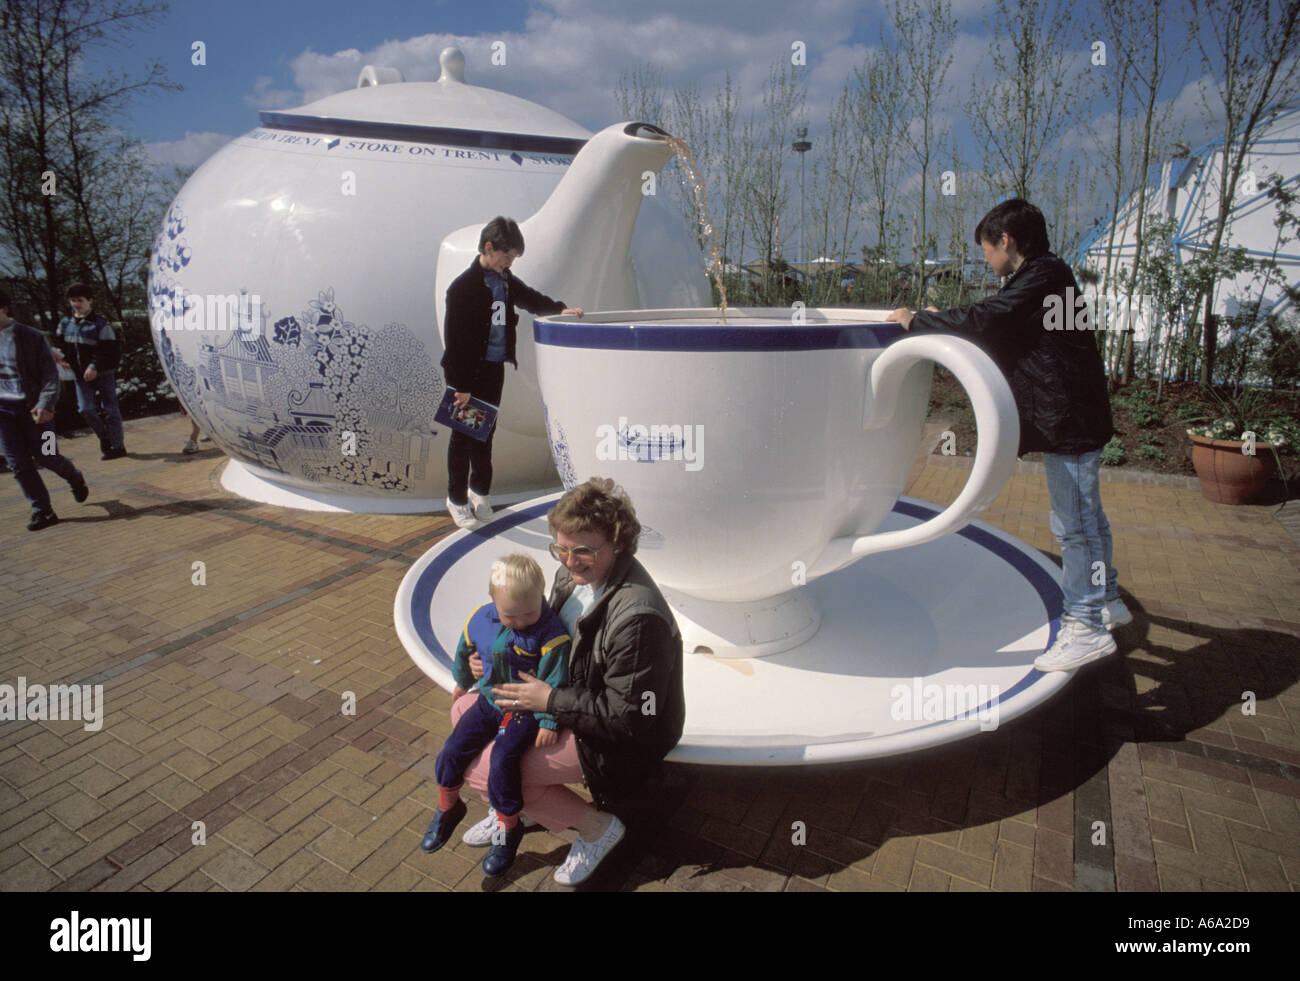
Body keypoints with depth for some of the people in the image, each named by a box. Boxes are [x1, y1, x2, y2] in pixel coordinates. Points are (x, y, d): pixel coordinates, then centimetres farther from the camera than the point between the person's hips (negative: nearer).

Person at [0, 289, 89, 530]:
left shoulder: (31, 337, -3)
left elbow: (50, 373, -5)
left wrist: (45, 404, -17)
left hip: (33, 407, -3)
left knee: (45, 456, -1)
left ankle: (76, 480, 31)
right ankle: (42, 511, 9)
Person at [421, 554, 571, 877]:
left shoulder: (551, 634, -23)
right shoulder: (480, 620, -8)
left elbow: (554, 681, -19)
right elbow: (464, 652, 13)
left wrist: (549, 722, -18)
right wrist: (462, 683, 28)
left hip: (526, 710, -5)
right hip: (489, 701, 6)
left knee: (502, 759, -21)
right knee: (453, 749, -1)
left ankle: (508, 830, 3)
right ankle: (447, 808, 28)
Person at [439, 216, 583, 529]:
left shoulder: (505, 280, 7)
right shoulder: (464, 286, -14)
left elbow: (531, 298, 24)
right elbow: (455, 339, -16)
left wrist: (560, 308, 6)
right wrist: (461, 385, -18)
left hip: (495, 369, 7)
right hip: (469, 372, -6)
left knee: (486, 433, 16)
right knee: (463, 436, 3)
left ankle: (479, 490, 31)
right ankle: (457, 498, 16)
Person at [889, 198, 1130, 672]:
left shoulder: (1039, 280, -15)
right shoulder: (1046, 277, 16)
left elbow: (980, 320, -23)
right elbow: (996, 327, 22)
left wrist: (917, 319, -13)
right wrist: (940, 320, 19)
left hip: (1068, 420, -11)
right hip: (1072, 419, 11)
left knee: (1075, 524, -4)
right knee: (1083, 518, 20)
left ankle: (1086, 627, 6)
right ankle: (1105, 601, 35)